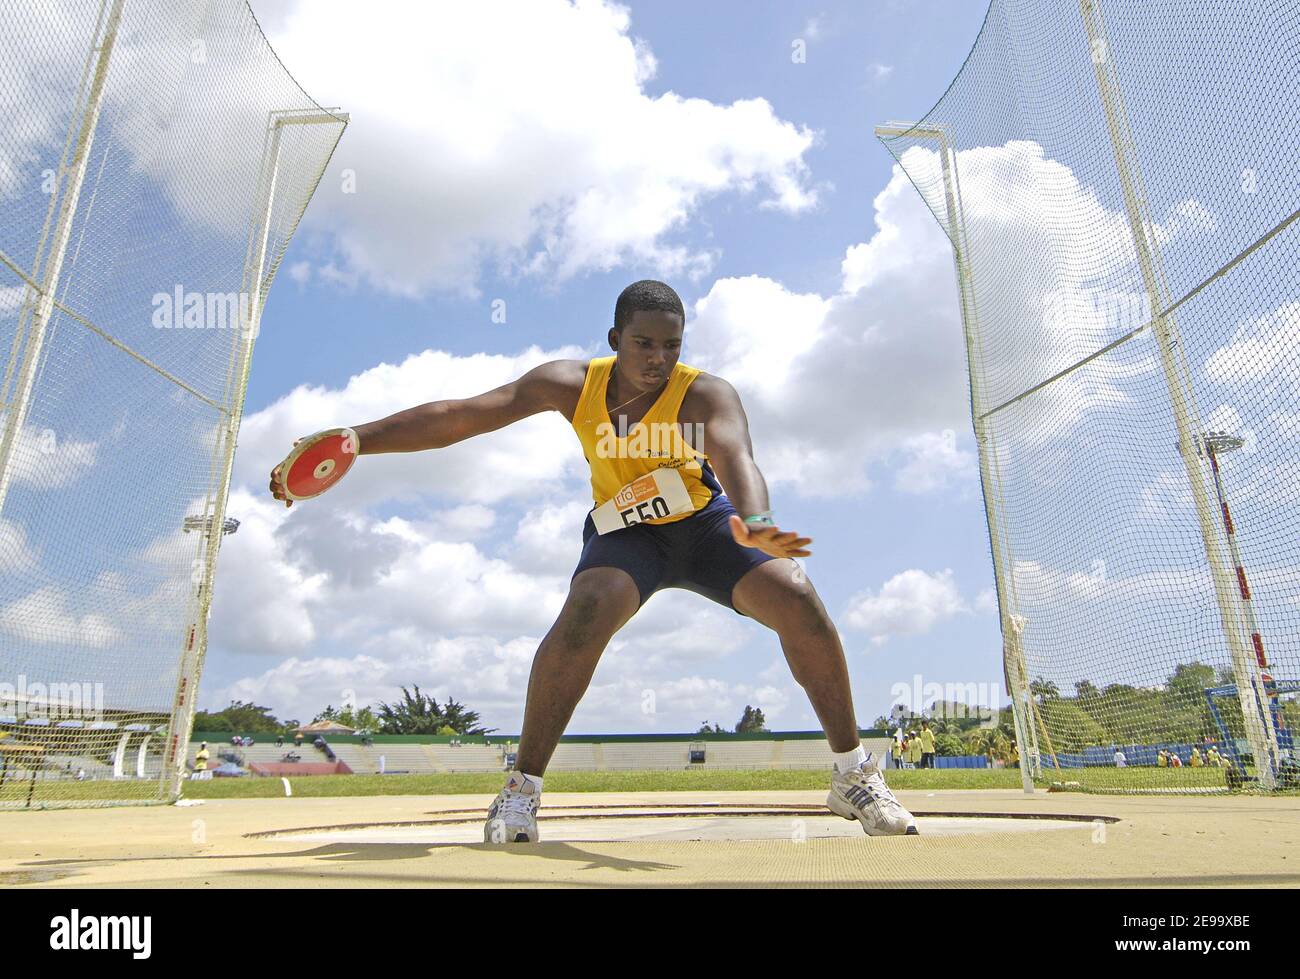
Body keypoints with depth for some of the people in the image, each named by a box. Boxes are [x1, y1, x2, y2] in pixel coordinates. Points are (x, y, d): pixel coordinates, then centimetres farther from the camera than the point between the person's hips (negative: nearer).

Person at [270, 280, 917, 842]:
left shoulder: (707, 394, -23)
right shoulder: (572, 385, -16)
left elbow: (737, 457, -44)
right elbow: (457, 417, -17)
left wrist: (755, 525, -67)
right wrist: (351, 440, -22)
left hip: (704, 521, 0)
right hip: (624, 532, 1)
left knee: (797, 598, -21)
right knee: (586, 612, -31)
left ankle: (854, 773, -3)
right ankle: (523, 786, -15)